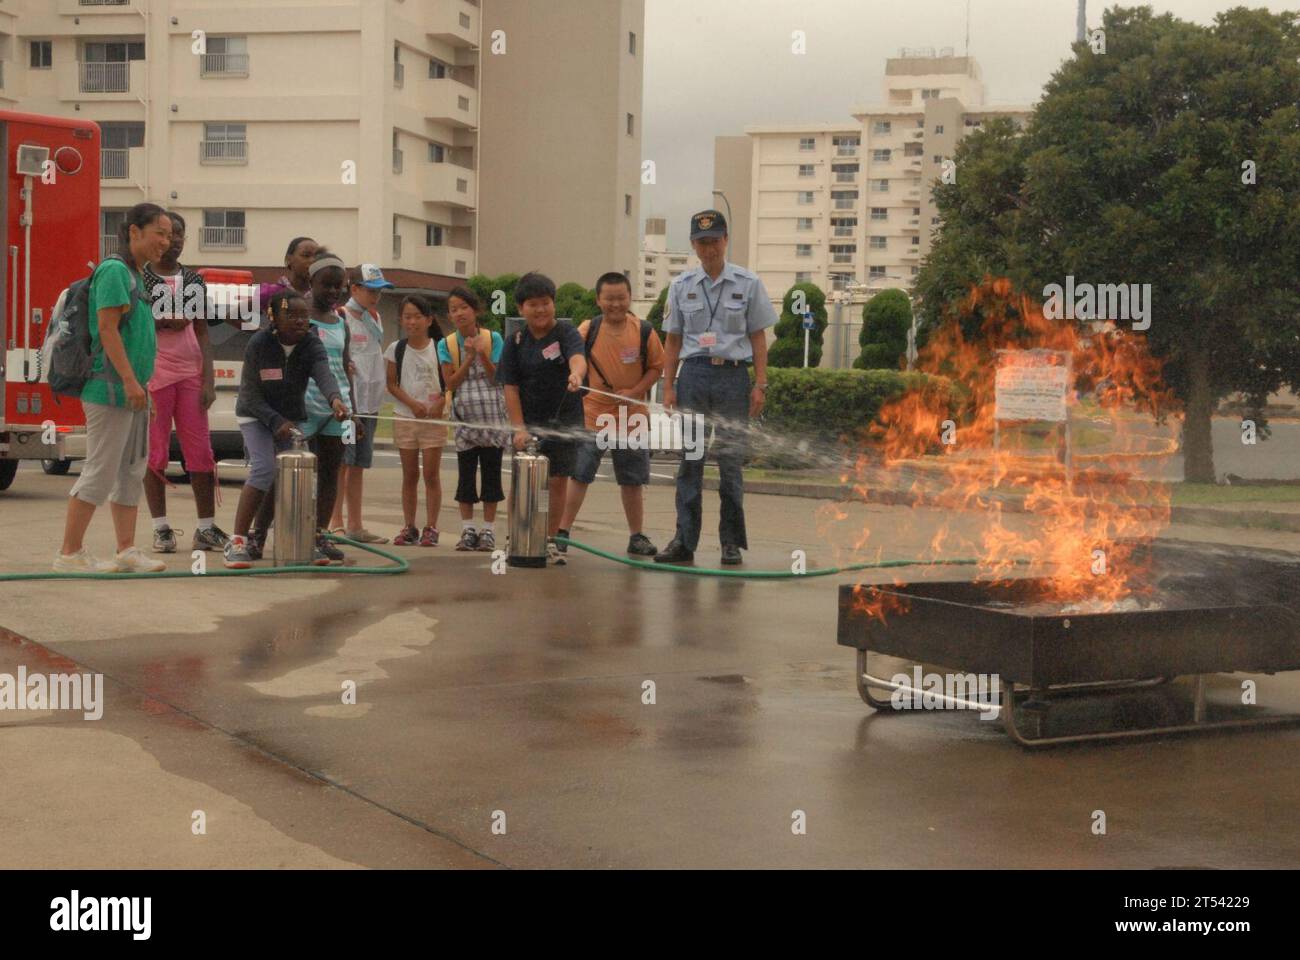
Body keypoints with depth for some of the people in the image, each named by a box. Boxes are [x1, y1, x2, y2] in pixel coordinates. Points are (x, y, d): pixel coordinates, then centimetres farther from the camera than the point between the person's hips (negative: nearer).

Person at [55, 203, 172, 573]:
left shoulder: (133, 275, 17)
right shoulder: (115, 270, -12)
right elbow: (107, 329, -19)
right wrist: (130, 380, -23)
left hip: (131, 392, 10)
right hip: (111, 389, -10)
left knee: (132, 472, 11)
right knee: (99, 471, -6)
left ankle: (127, 551, 16)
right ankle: (69, 553, 1)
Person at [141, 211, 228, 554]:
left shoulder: (194, 281, 12)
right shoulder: (139, 279, 1)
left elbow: (202, 333, 11)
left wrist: (209, 381, 3)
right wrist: (163, 323, -16)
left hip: (190, 373, 3)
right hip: (153, 372, -3)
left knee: (201, 452, 1)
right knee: (155, 452, 0)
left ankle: (206, 528, 6)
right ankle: (161, 529, 6)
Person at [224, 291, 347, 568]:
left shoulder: (312, 346, -15)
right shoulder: (258, 344, -20)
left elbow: (324, 375, -36)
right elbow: (250, 395, -16)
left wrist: (335, 399, -58)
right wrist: (276, 422, -29)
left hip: (293, 417, 4)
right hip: (256, 415, -4)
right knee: (264, 468, -22)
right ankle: (238, 542, -20)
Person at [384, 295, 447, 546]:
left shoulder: (440, 348, -1)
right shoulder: (397, 349, 3)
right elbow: (392, 384, 3)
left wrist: (440, 403, -16)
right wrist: (412, 403, -11)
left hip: (434, 418, -2)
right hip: (405, 417, 2)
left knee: (432, 474, -2)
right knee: (409, 475, 7)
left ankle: (431, 528, 3)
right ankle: (409, 527, 12)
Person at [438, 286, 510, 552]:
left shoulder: (493, 339, 0)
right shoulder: (447, 344, 3)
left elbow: (497, 377, -5)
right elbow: (450, 382, -4)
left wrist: (482, 353, -18)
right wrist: (469, 357, -12)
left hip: (492, 413, -1)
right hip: (464, 415, 1)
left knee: (491, 470, 3)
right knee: (466, 473, 4)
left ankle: (488, 530, 9)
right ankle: (467, 530, 11)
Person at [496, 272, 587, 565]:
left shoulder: (566, 332, -6)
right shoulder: (516, 342, 1)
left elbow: (578, 357, -27)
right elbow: (510, 387, -1)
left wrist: (576, 374, -51)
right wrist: (519, 428, -10)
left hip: (564, 420, -1)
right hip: (529, 422, 1)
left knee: (559, 481, 5)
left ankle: (550, 540, 20)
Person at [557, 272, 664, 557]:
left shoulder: (644, 332, -3)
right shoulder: (587, 330, -4)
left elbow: (657, 367, 3)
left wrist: (634, 391, -10)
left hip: (631, 418, 1)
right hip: (591, 416, -1)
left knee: (632, 481, 11)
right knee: (577, 475, -3)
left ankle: (637, 536, 24)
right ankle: (562, 531, 6)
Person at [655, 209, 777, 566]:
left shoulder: (748, 284, 3)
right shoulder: (681, 286, 8)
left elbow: (758, 337, 4)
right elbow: (673, 340, 10)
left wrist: (760, 385, -3)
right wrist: (668, 386, 3)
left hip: (733, 376, -1)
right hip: (693, 375, 2)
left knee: (731, 459, 2)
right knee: (689, 460, 2)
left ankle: (732, 541, 11)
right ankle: (684, 540, 6)